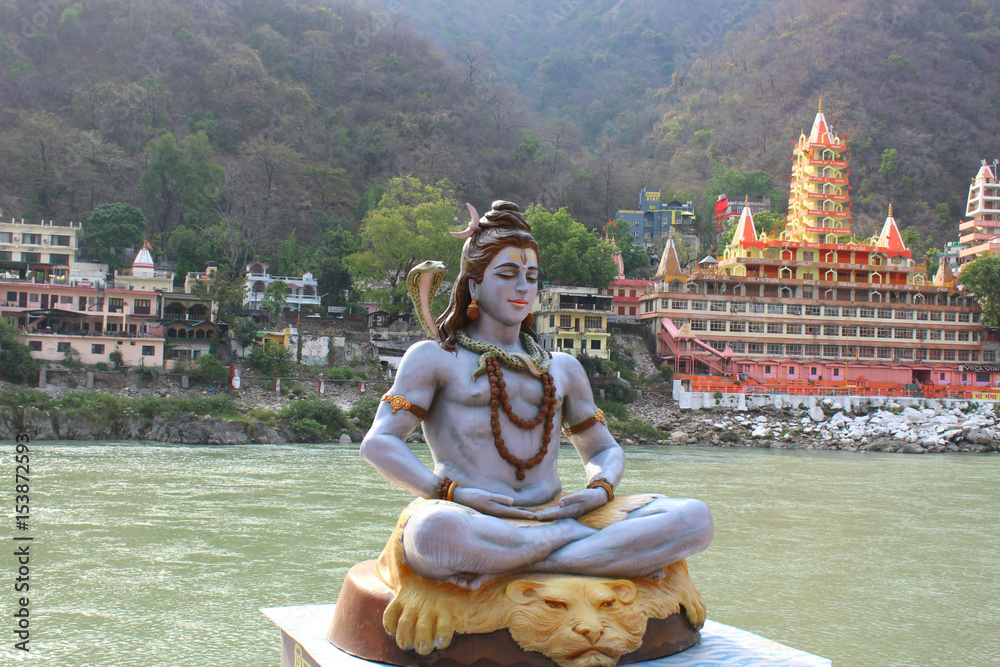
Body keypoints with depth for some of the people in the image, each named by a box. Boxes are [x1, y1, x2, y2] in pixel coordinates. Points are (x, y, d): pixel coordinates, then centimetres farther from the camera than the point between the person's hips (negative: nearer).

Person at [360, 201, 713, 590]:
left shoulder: (563, 368, 25)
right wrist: (450, 491, -15)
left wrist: (601, 488, 4)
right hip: (473, 525, -4)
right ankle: (608, 547, -24)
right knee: (434, 530, -43)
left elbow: (604, 448, 30)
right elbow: (378, 443, 1)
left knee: (694, 517, -18)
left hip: (554, 516, 4)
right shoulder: (433, 358, 12)